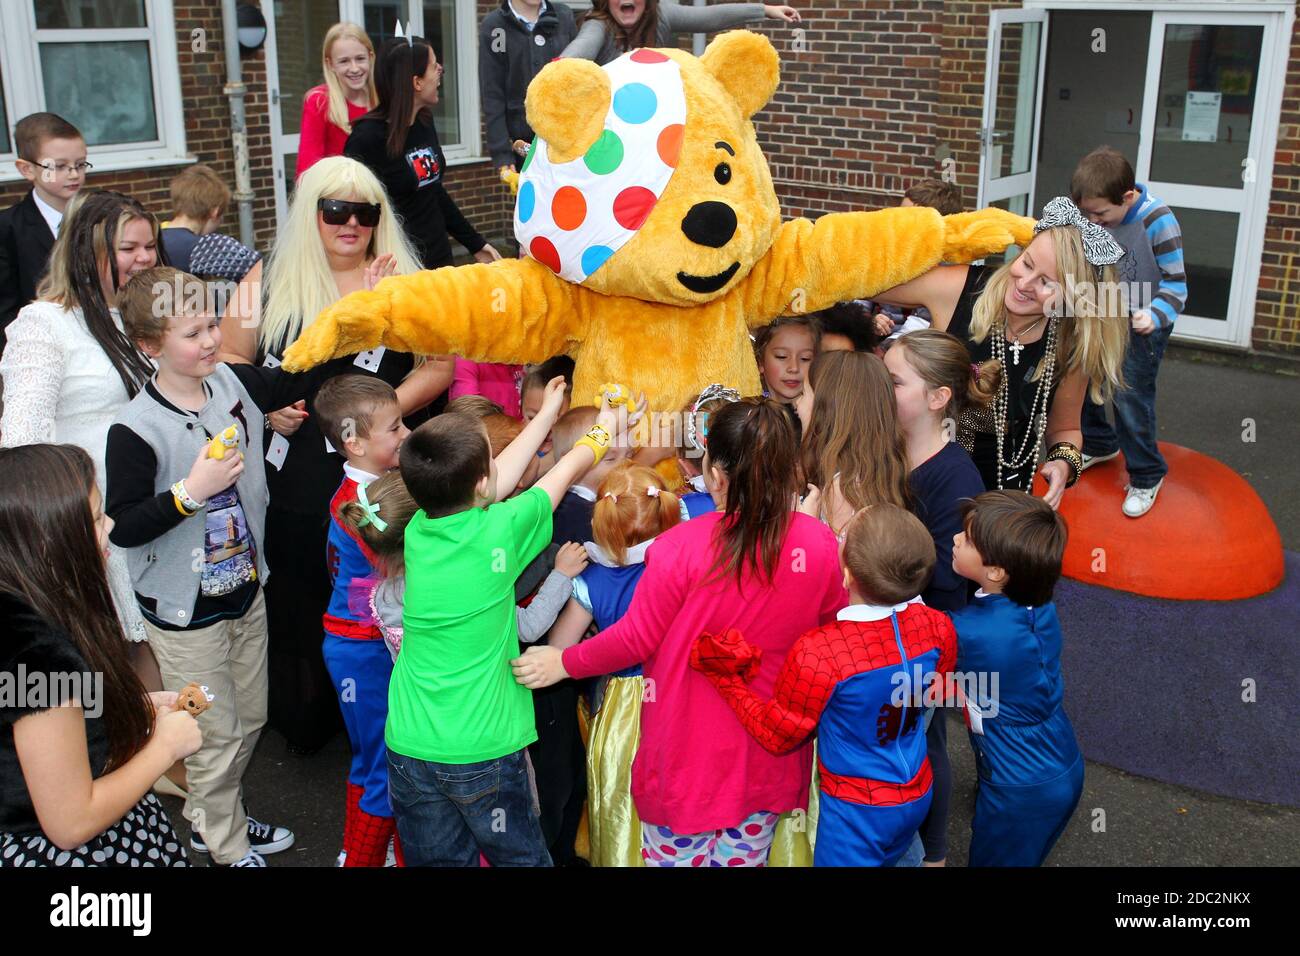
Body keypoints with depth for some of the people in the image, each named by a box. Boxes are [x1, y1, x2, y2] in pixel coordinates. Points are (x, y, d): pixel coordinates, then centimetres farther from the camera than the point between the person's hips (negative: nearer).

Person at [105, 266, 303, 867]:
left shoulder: (234, 384, -4)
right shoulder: (135, 429, -21)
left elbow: (301, 379, 10)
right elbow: (121, 527, -20)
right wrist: (190, 492, -29)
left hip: (245, 590, 7)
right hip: (184, 613, -6)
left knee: (250, 720, 20)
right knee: (218, 735, 7)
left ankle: (209, 820, 44)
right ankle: (227, 848, 31)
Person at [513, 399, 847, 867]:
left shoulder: (681, 547, -25)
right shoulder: (821, 546, -14)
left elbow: (635, 640, -15)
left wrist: (564, 662, 2)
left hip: (689, 754, -3)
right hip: (769, 758, 4)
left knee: (674, 855, 18)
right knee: (744, 858, 21)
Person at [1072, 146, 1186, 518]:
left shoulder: (1157, 222, -23)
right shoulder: (1095, 216, -6)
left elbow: (1175, 282, -19)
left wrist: (1155, 316, -34)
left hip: (1141, 326, -7)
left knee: (1131, 398, -6)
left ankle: (1146, 476, 13)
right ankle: (1099, 445, 40)